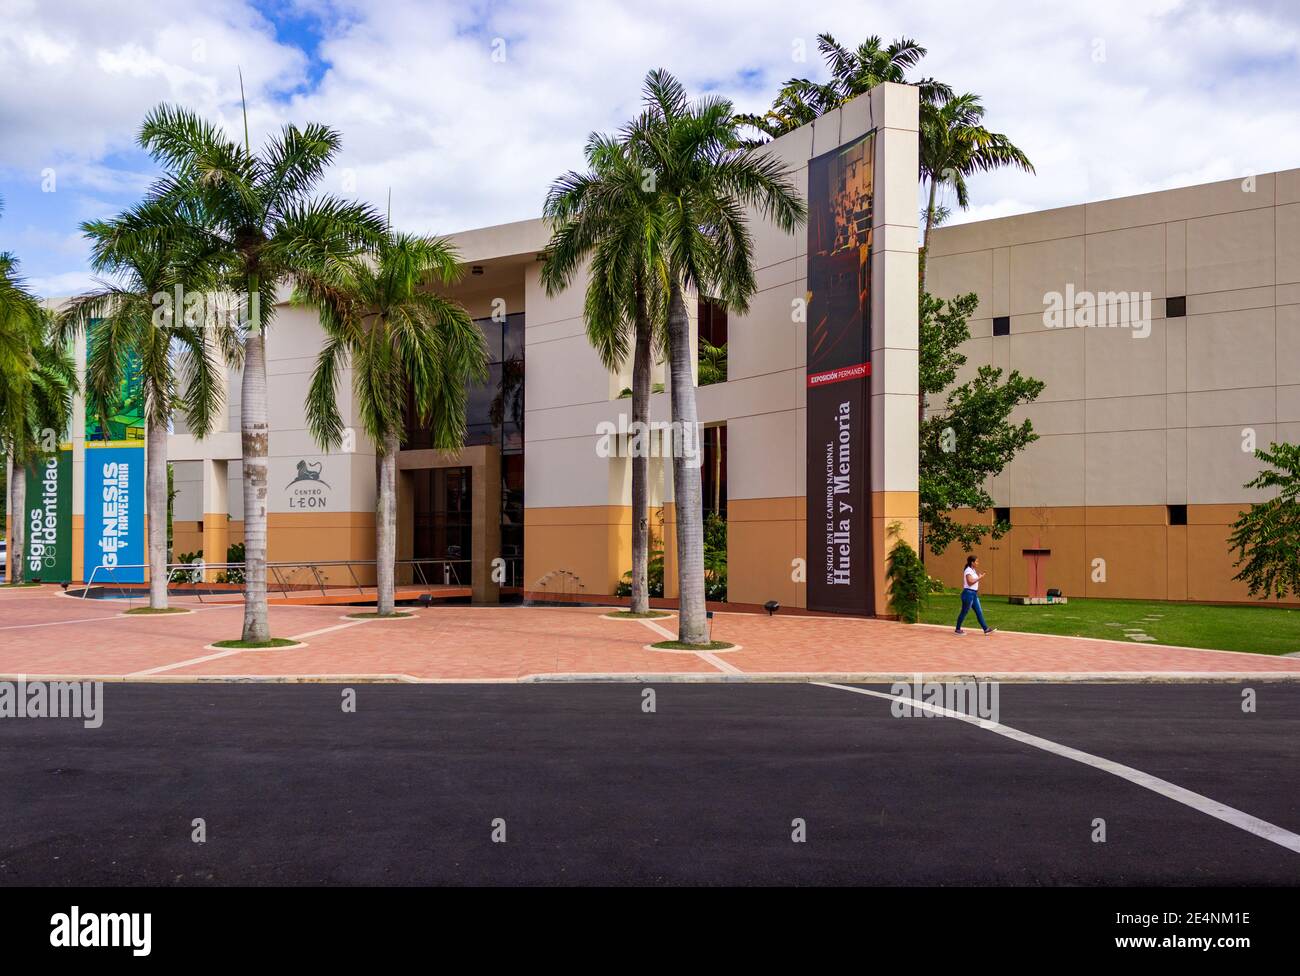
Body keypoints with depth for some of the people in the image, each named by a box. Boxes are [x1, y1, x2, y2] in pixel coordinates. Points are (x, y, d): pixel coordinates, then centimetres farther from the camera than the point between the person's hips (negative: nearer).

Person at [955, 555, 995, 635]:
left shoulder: (973, 570, 15)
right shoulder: (968, 571, -14)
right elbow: (970, 581, -24)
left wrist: (980, 576, 9)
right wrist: (979, 578, -20)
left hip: (974, 593, 9)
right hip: (968, 593, -9)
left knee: (979, 612, 7)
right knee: (964, 612, 0)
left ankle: (986, 629, 8)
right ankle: (958, 629, 10)